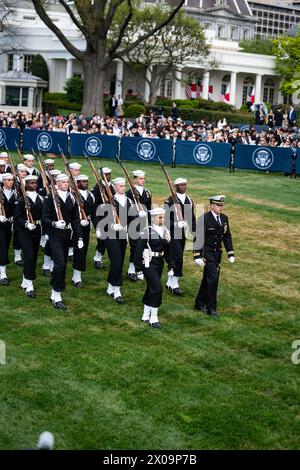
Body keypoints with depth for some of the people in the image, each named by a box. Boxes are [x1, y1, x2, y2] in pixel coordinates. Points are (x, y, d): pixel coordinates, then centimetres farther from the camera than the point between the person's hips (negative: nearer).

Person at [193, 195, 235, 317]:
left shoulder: (224, 218, 6)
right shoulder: (204, 219, -14)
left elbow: (227, 236, 14)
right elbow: (198, 238, -15)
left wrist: (231, 254, 10)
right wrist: (197, 256, -18)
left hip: (217, 252, 7)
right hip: (207, 252, -7)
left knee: (207, 278, 14)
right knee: (213, 278, -11)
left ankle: (199, 303, 28)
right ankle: (211, 308, -2)